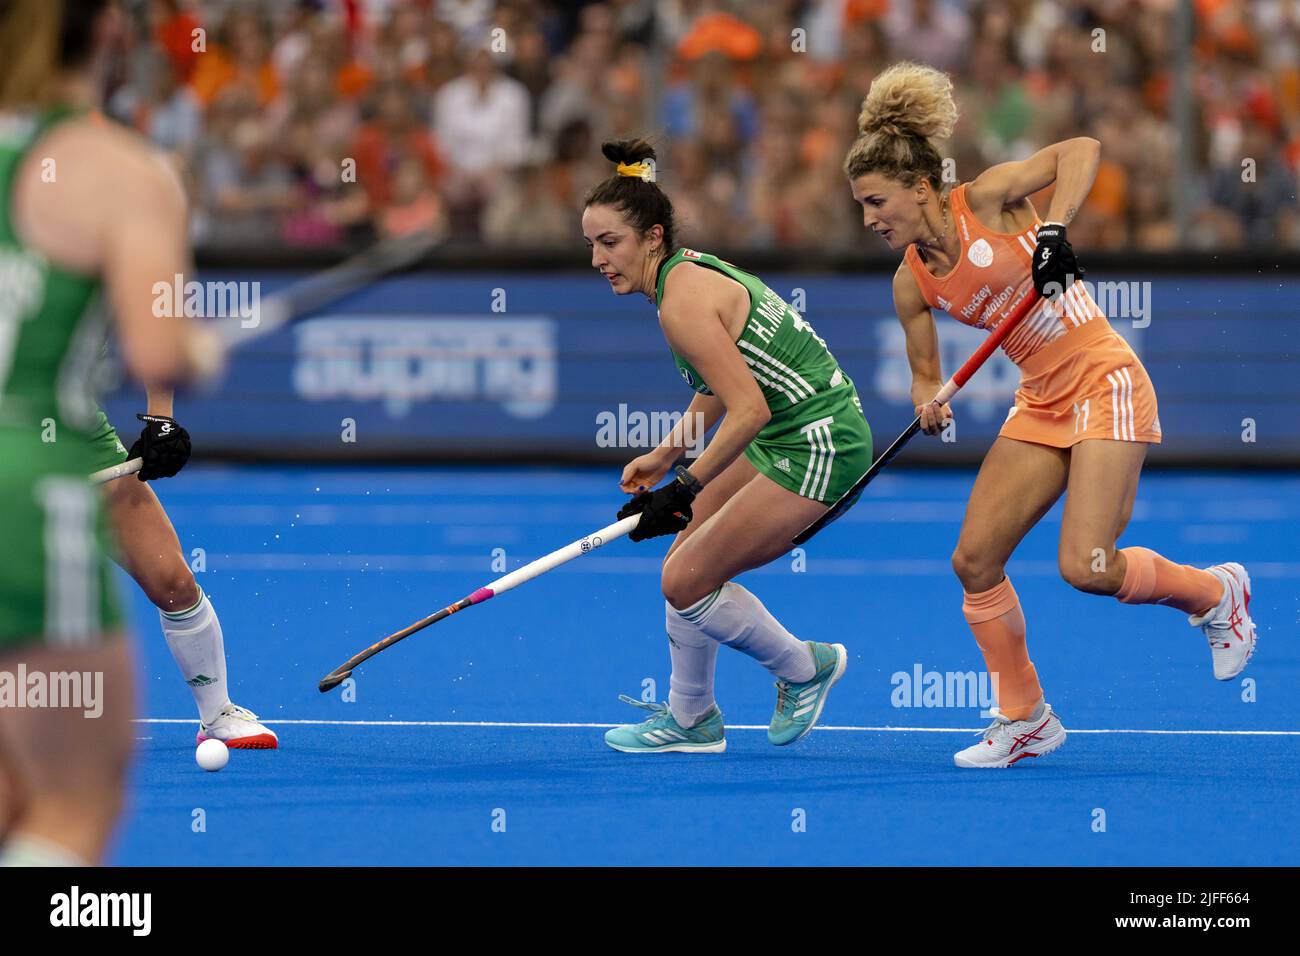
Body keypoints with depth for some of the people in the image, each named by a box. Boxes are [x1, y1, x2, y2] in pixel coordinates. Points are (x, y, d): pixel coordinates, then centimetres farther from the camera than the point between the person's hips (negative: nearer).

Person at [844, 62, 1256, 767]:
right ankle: (1023, 719, 12)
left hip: (1104, 384, -7)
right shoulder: (912, 282, 3)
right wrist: (928, 405, -12)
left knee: (1086, 567, -17)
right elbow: (924, 374, 10)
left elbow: (1081, 149, -20)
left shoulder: (985, 201, -13)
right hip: (1040, 405, 7)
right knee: (974, 559, -1)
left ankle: (1214, 592, 11)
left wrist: (1056, 231, -32)